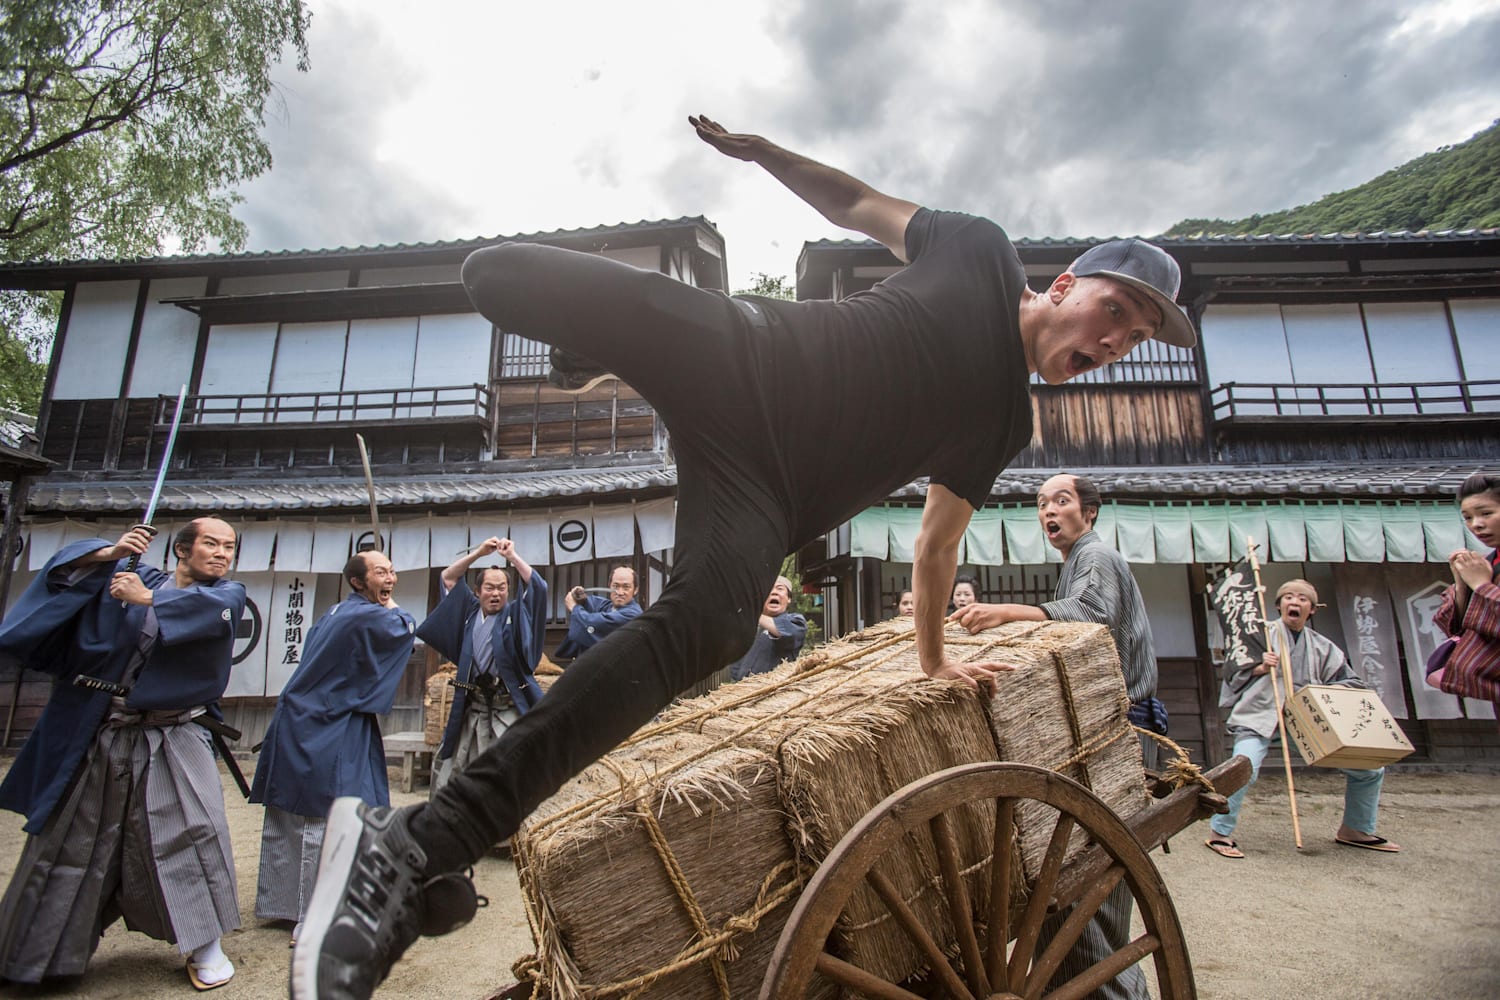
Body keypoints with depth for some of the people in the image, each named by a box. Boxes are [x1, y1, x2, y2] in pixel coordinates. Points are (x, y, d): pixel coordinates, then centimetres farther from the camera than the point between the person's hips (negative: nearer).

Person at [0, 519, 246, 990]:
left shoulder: (227, 594, 1)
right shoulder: (137, 576, 7)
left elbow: (207, 608, -20)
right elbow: (72, 565, -1)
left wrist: (147, 600, -27)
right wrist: (111, 553, -17)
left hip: (173, 741, -2)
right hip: (95, 737, 3)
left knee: (195, 831, -12)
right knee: (69, 842, 16)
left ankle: (206, 946, 4)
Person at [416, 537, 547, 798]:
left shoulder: (516, 614, 1)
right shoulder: (470, 610, 12)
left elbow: (538, 586, -12)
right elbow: (448, 578, 12)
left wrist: (512, 556, -10)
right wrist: (479, 552, 2)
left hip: (508, 708, -4)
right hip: (471, 706, 4)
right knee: (449, 769, 9)